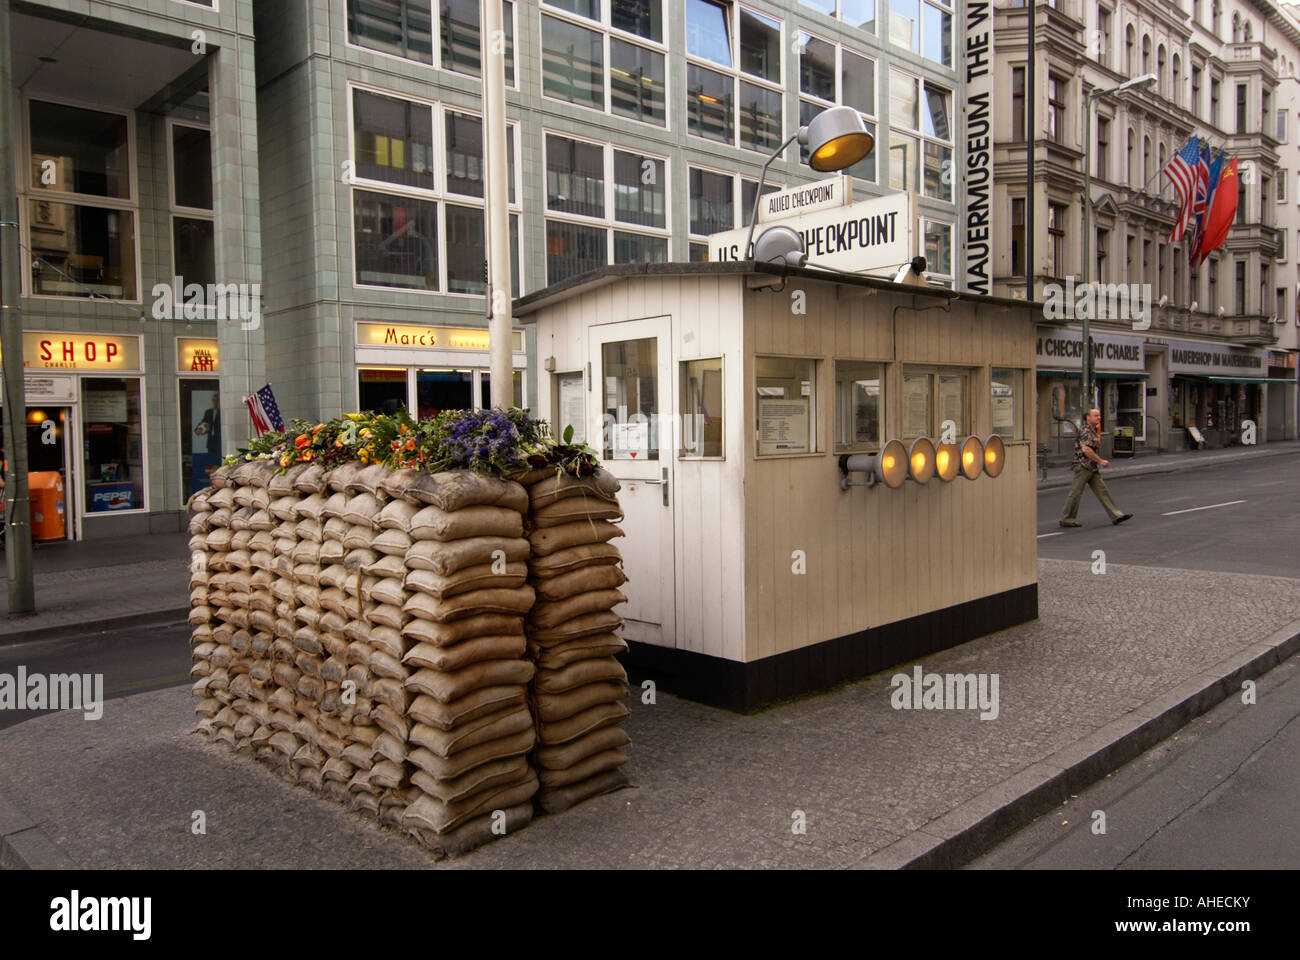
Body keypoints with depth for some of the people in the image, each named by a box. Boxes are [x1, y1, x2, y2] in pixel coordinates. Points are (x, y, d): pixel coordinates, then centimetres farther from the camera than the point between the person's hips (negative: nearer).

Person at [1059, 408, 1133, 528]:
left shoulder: (1094, 431, 17)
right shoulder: (1085, 431, -15)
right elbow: (1086, 449, -26)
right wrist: (1101, 461, -21)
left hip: (1093, 468, 9)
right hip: (1083, 466, -9)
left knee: (1102, 491, 4)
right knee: (1076, 493, -3)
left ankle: (1116, 515, 2)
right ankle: (1066, 519, 4)